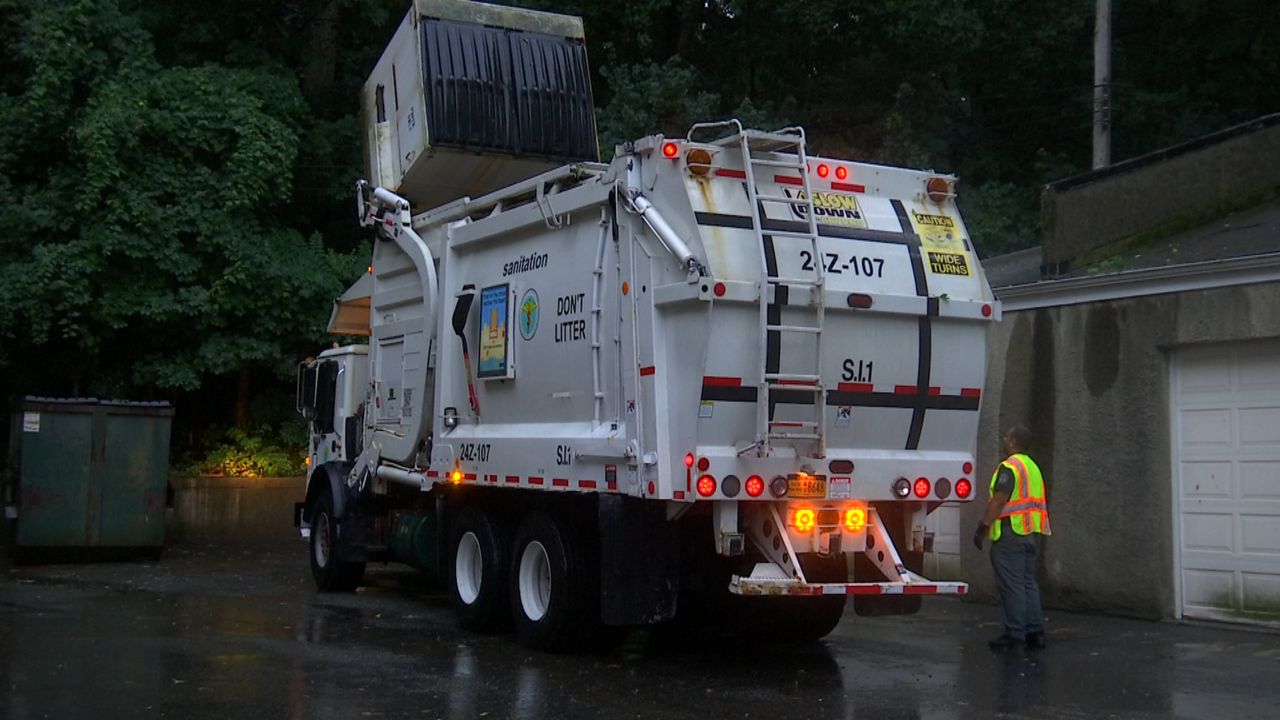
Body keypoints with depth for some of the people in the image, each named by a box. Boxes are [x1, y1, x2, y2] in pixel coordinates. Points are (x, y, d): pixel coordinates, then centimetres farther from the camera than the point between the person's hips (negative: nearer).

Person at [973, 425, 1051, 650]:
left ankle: (1014, 634, -4)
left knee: (1012, 585, -5)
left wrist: (983, 527, -18)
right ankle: (1035, 632, 13)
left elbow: (999, 500, -20)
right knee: (1028, 582, 13)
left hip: (1011, 531, -9)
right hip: (1032, 533, 9)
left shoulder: (1009, 467, -12)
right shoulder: (1033, 467, 18)